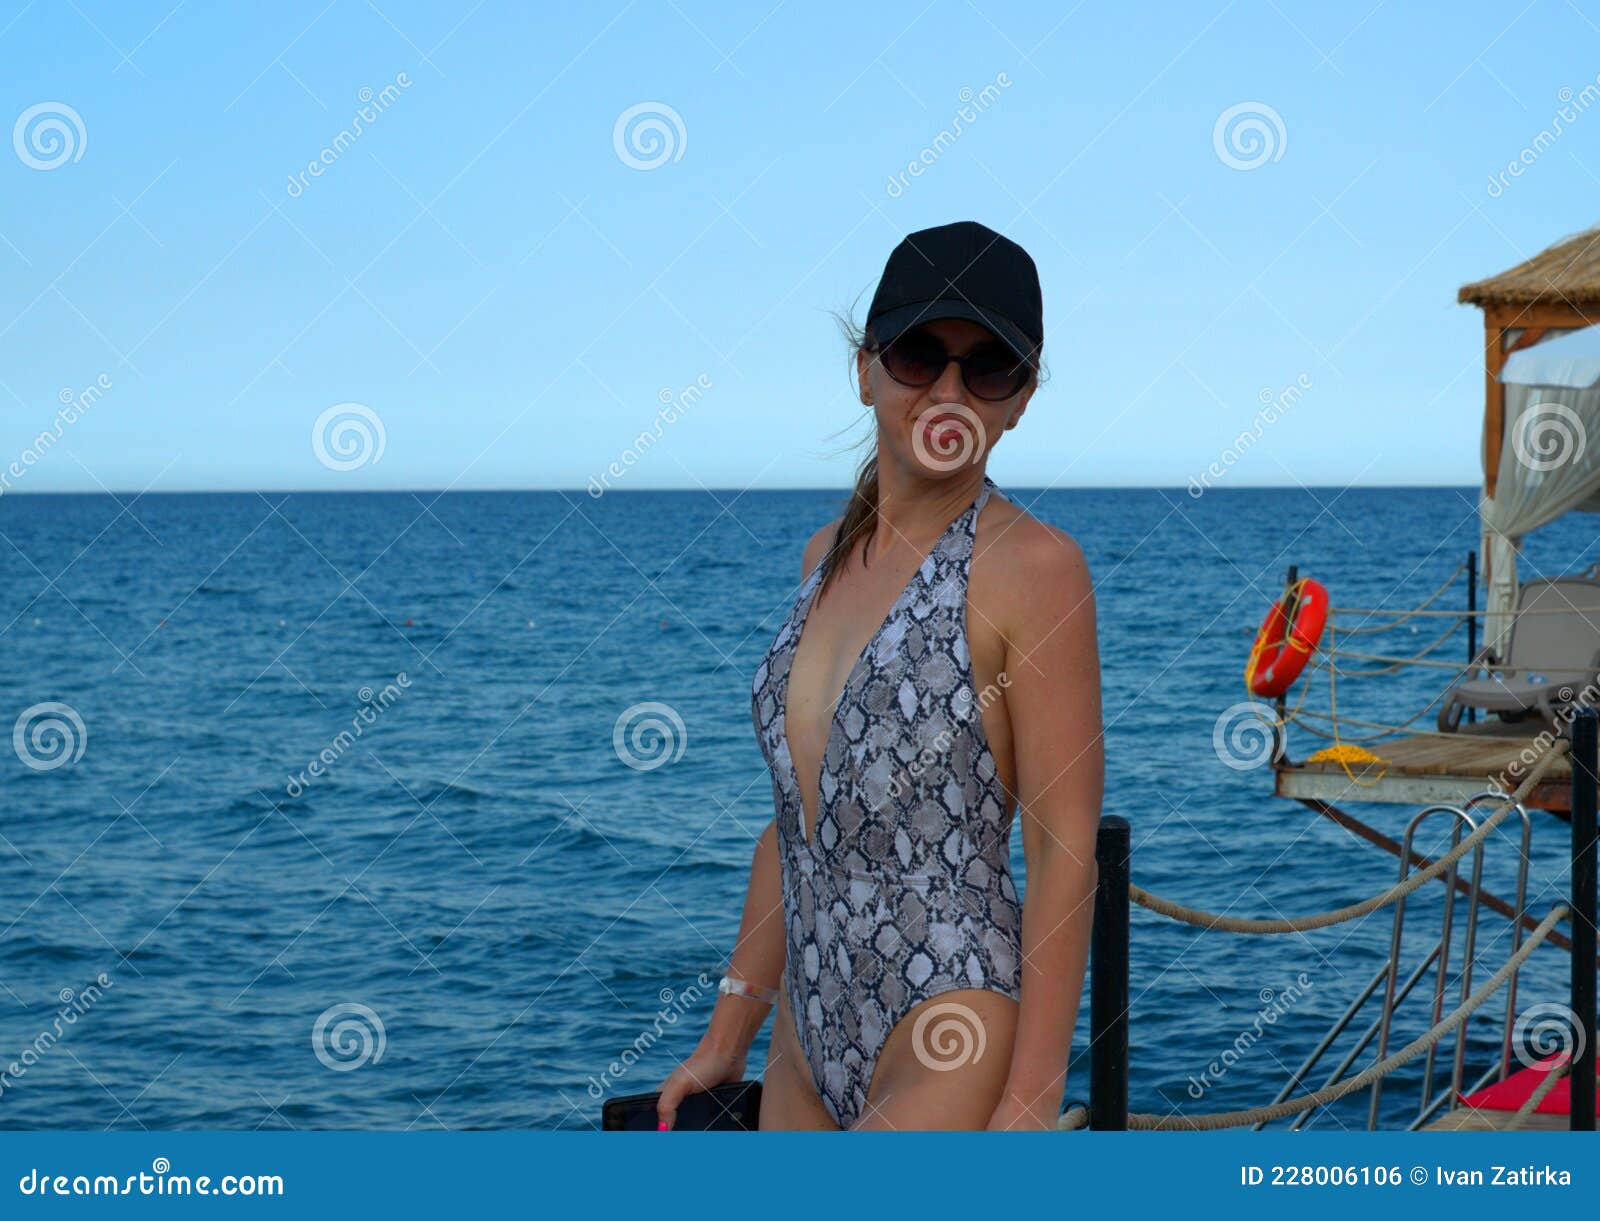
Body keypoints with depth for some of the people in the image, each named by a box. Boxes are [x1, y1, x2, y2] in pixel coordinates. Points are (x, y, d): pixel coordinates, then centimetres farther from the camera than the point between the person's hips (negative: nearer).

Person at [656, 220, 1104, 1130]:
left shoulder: (1030, 565, -10)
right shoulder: (829, 554, 12)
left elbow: (1065, 853, -13)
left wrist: (1031, 1104, -16)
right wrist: (728, 1037, 18)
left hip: (952, 1049, -7)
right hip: (813, 1036, 7)